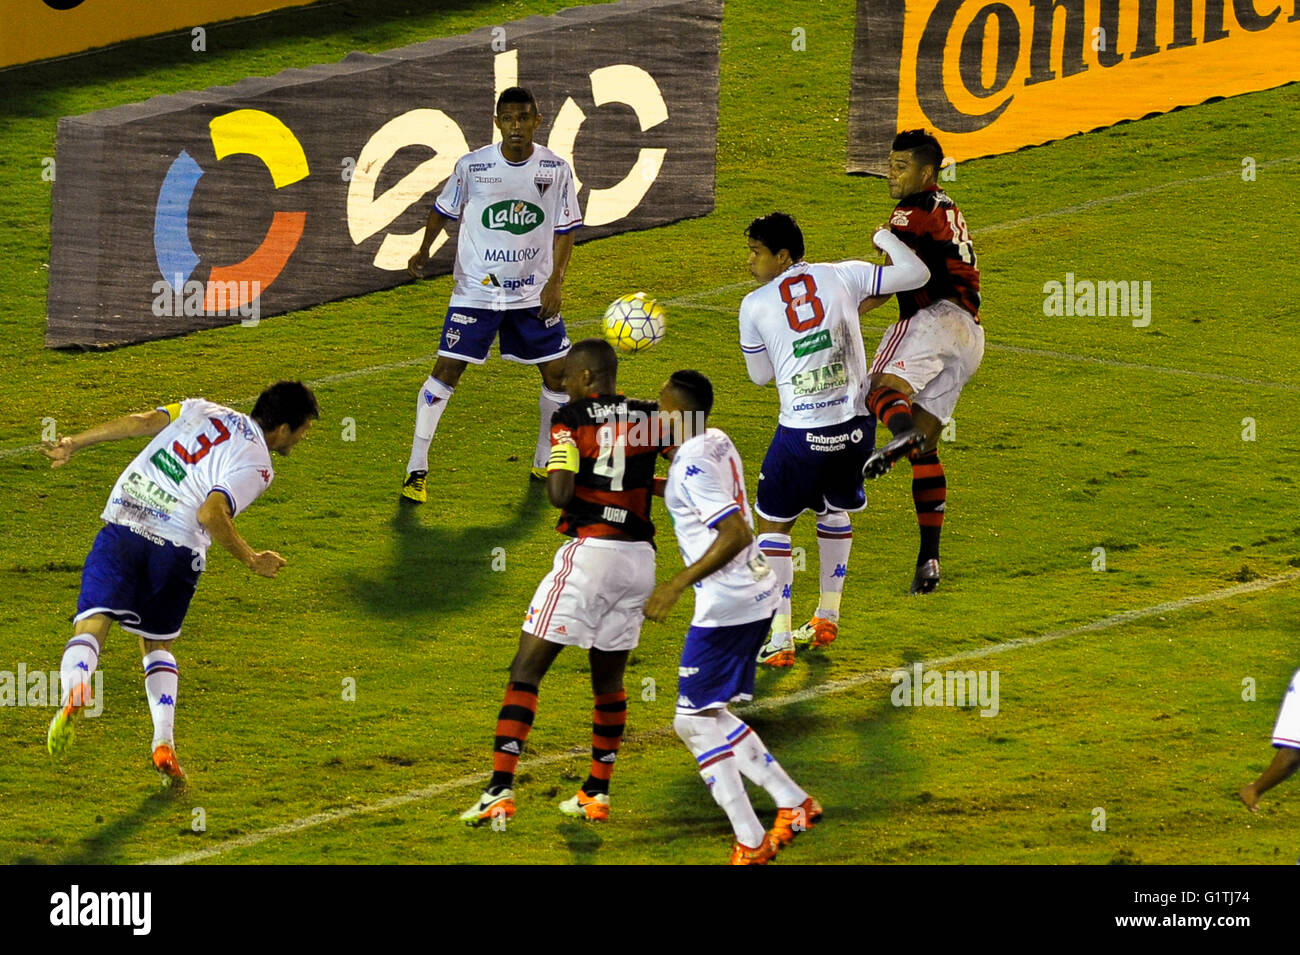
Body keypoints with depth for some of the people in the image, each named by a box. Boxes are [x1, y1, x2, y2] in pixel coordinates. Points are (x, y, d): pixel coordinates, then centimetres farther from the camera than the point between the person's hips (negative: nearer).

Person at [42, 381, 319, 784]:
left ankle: (74, 694, -41)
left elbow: (141, 422, 7)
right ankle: (164, 744, 8)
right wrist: (251, 560, -3)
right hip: (178, 547, -2)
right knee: (156, 643, 20)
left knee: (92, 626, -10)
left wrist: (73, 443, 15)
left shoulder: (202, 411, 16)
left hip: (123, 525, 2)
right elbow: (211, 514, -15)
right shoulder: (257, 466, -1)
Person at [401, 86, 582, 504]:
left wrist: (555, 282, -8)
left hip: (534, 292, 2)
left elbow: (565, 230, 2)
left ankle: (546, 463, 23)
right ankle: (416, 469, -3)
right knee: (447, 371, -9)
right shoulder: (473, 166, -10)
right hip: (476, 291, -2)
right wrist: (424, 250, -9)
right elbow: (444, 210, 5)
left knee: (557, 372, 3)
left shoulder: (555, 170, -5)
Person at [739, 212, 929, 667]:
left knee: (773, 525, 11)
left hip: (802, 432, -4)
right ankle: (827, 618, 36)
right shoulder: (843, 276, 1)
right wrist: (885, 238, 21)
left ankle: (779, 639, 3)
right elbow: (916, 274, 5)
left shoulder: (755, 305, -2)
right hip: (856, 424, 4)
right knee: (834, 511, 28)